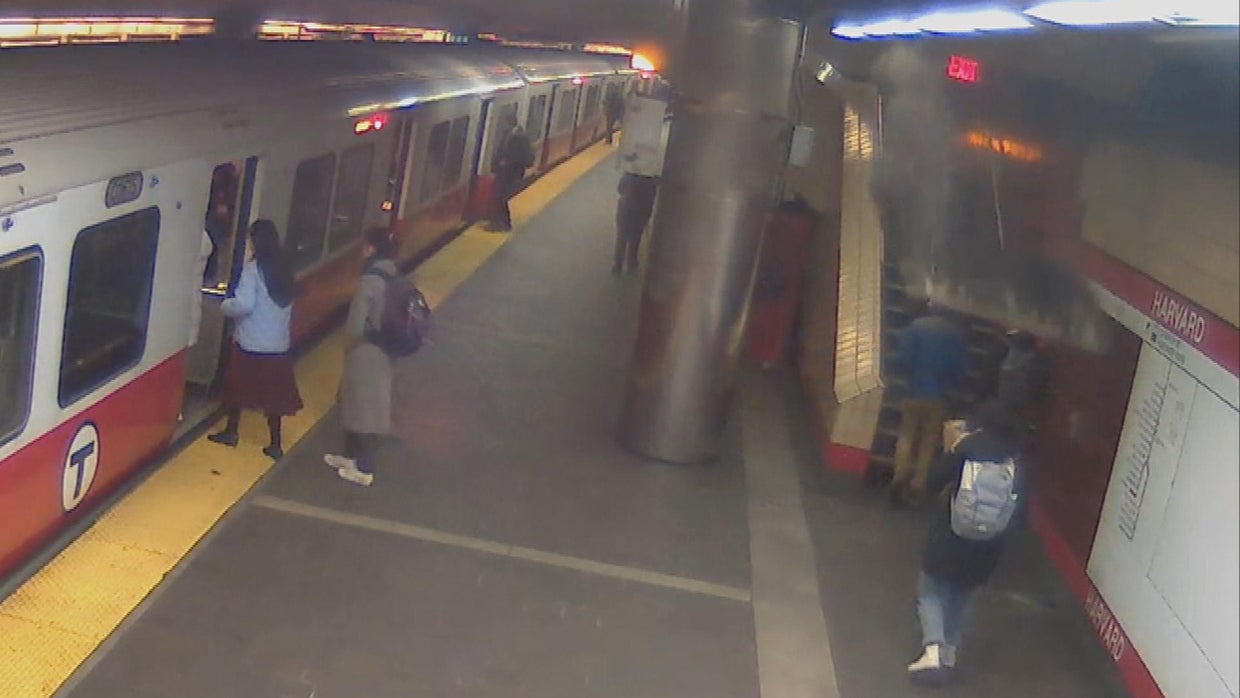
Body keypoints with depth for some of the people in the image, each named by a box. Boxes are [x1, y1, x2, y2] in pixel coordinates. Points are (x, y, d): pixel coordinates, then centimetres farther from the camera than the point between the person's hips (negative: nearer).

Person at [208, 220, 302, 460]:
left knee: (237, 387, 15)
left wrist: (225, 306, 0)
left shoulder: (253, 268, -14)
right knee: (274, 393, 9)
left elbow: (244, 305, -20)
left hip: (251, 343, -5)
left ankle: (231, 432, 29)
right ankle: (275, 444, 10)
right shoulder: (284, 268, 4)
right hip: (278, 344, 5)